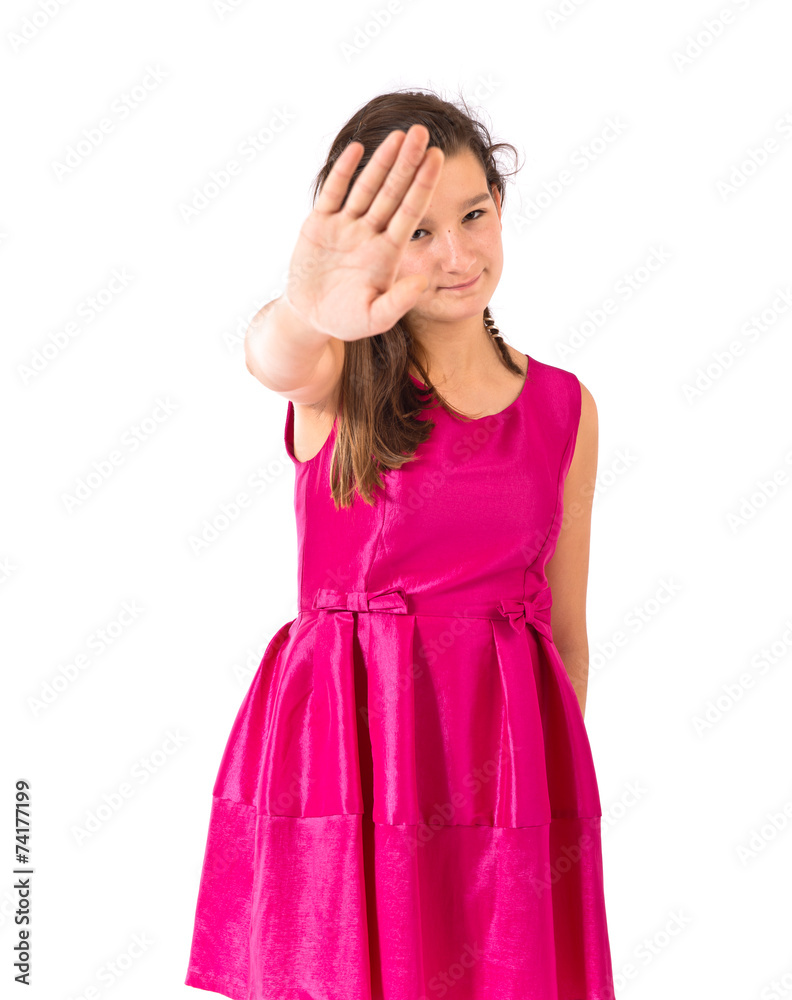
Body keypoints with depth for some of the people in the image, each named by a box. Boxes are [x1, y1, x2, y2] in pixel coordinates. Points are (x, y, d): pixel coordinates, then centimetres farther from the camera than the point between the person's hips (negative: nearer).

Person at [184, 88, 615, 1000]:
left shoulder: (565, 409, 5)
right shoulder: (340, 383, -3)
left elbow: (567, 627, 11)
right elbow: (272, 358, -30)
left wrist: (562, 784, 15)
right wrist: (308, 308, -53)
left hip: (501, 753, 2)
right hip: (340, 747, -2)